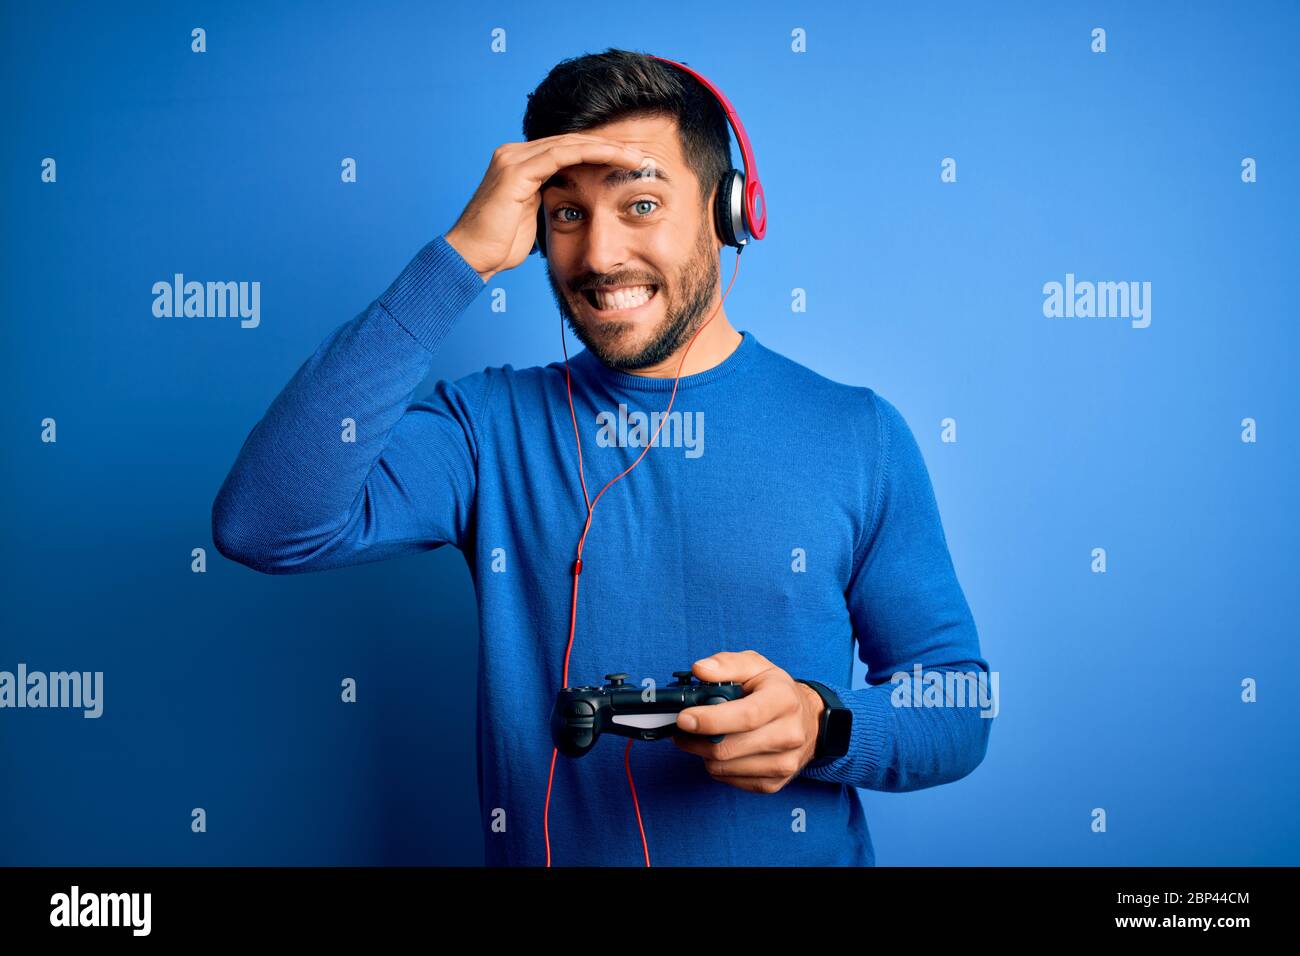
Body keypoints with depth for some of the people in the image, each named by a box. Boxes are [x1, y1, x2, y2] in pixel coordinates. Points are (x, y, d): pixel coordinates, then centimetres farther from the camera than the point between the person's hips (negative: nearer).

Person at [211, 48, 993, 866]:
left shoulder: (859, 436, -1)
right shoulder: (491, 426, -1)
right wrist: (461, 256, -18)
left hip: (798, 849, 0)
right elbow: (266, 525, -17)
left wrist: (822, 726, -19)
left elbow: (960, 708, 2)